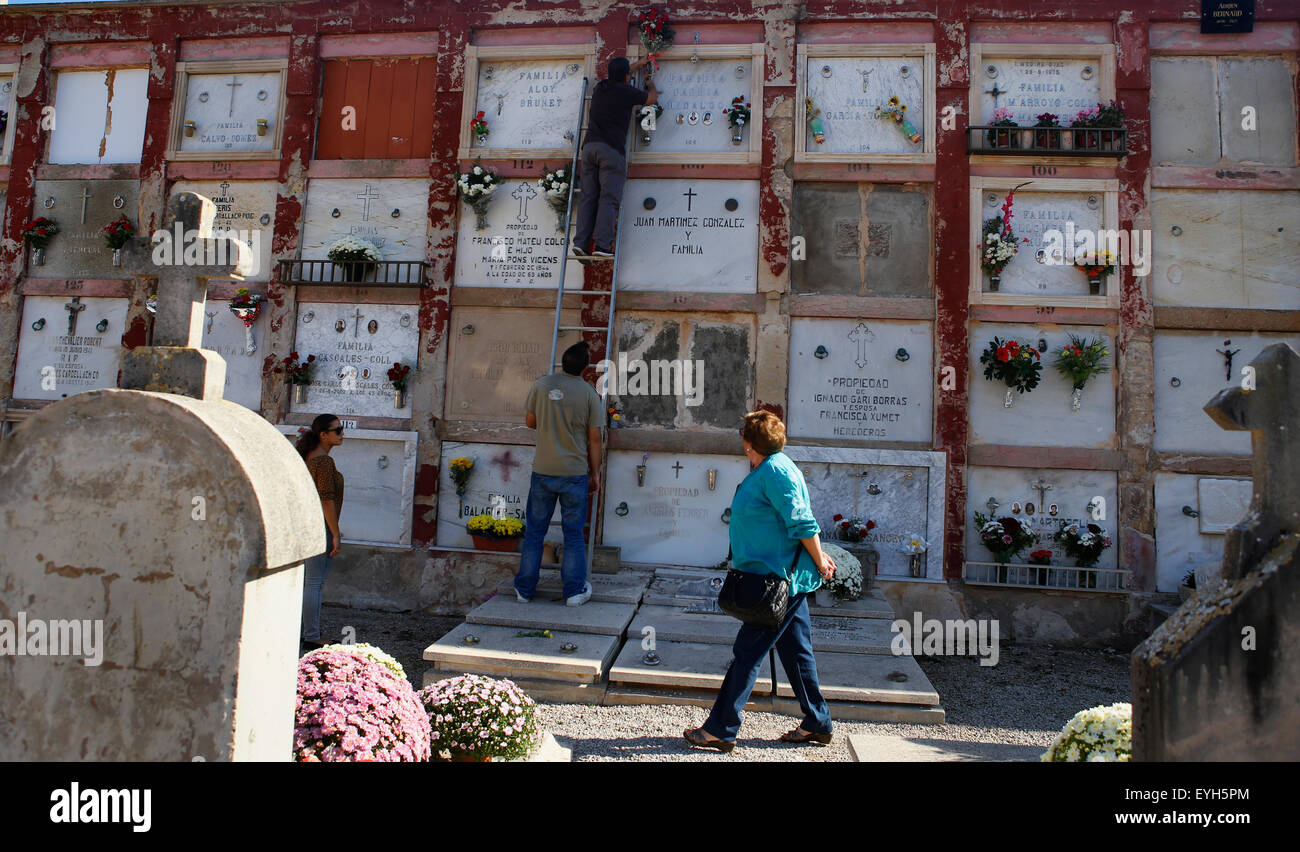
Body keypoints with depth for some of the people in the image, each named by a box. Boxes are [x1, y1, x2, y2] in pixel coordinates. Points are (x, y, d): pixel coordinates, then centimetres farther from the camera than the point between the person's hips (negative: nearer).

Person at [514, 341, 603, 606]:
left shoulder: (542, 385, -2)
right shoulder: (589, 393, -6)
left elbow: (530, 421, 9)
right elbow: (594, 438, -3)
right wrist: (595, 473, 7)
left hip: (543, 471, 2)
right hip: (575, 473, -1)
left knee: (535, 531, 10)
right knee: (574, 534, 8)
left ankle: (524, 589, 17)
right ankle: (574, 591, 12)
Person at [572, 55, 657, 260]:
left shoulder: (600, 87, 18)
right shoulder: (626, 91, 1)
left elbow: (616, 78, 42)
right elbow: (652, 99, 19)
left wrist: (638, 64, 56)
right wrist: (650, 86, 42)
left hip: (589, 146, 6)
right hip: (611, 149, -6)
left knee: (588, 197, 4)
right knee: (609, 199, -8)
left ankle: (581, 241, -7)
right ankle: (602, 245, -16)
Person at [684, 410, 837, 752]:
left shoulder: (774, 471, -18)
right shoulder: (770, 468, 15)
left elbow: (802, 522, -20)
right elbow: (799, 523, 19)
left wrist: (819, 562, -13)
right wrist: (817, 557, 17)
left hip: (780, 579, -11)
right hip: (786, 579, 11)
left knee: (747, 653, -4)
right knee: (795, 651, 16)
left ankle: (720, 730, 4)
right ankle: (817, 725, 26)